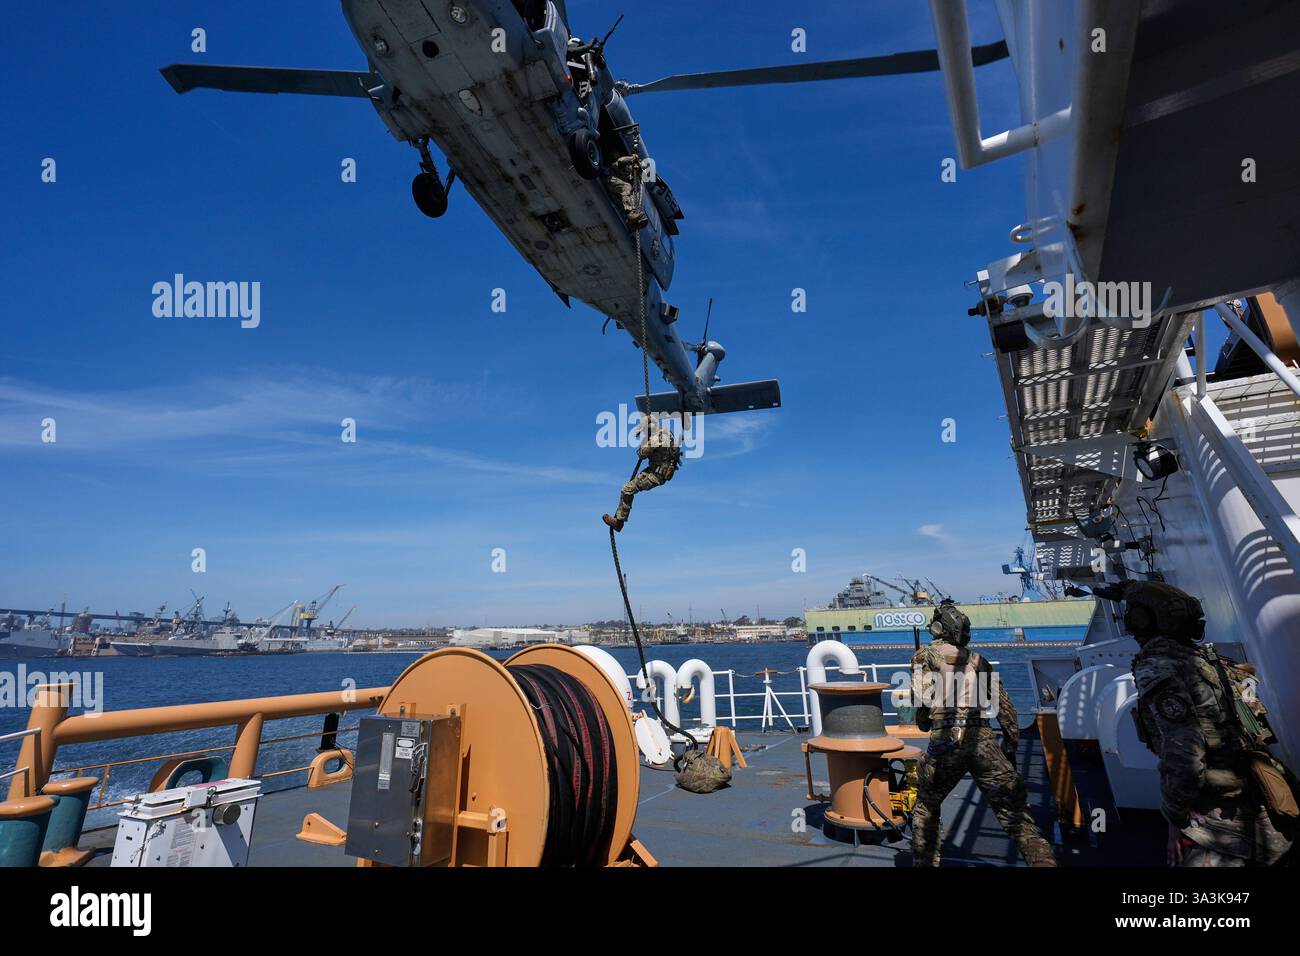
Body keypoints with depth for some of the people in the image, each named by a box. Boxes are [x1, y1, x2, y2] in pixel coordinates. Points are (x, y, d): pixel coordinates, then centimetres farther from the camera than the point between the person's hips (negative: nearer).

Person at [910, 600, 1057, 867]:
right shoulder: (979, 661, 19)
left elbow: (922, 699, -2)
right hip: (984, 742, 2)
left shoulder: (925, 655, 8)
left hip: (946, 742, -2)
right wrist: (1010, 750, 23)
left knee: (926, 808, 22)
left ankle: (924, 862, 25)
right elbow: (1005, 707, 16)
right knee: (1017, 818, 5)